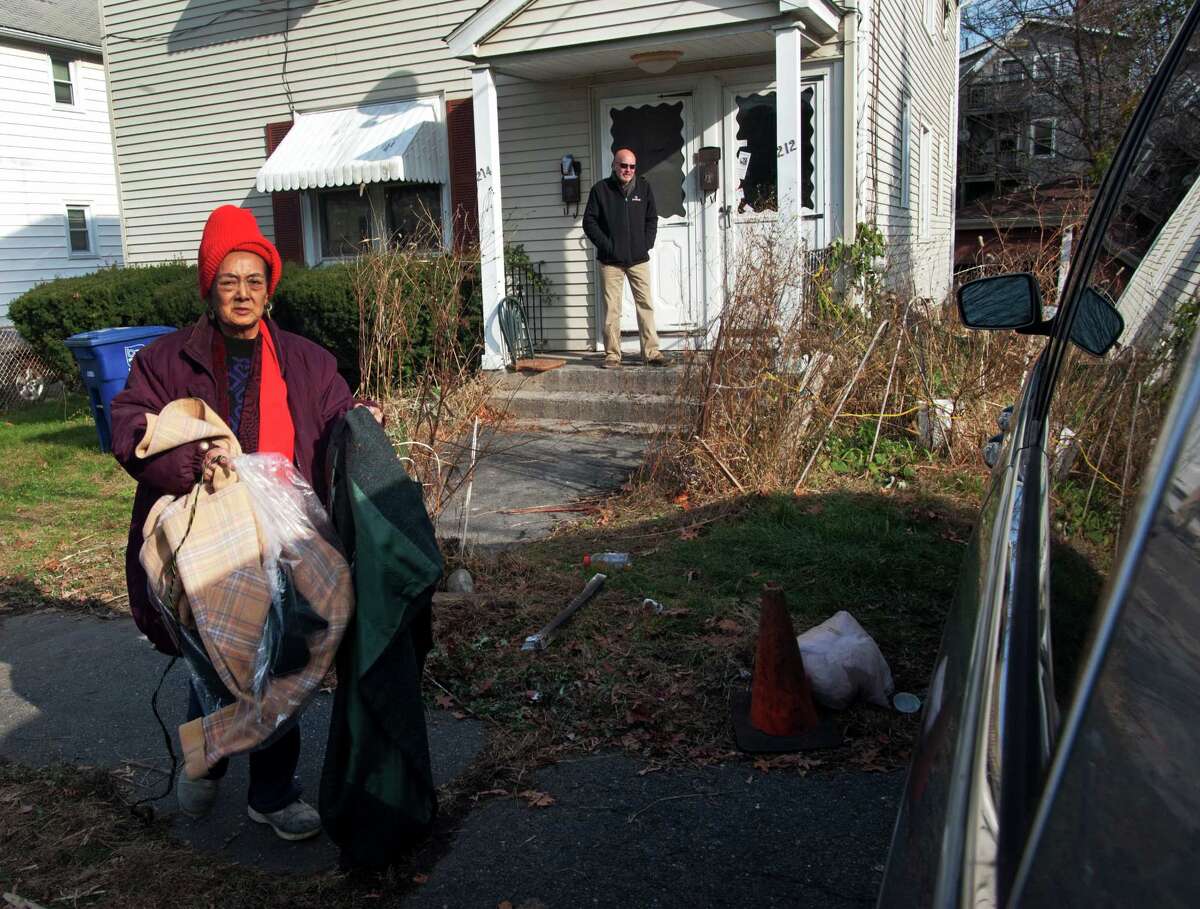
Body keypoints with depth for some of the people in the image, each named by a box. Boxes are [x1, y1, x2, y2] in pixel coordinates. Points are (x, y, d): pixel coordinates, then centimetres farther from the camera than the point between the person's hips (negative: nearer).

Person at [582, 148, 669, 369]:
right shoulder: (601, 189, -2)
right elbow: (589, 222, -1)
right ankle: (612, 354, 7)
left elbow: (652, 219, 12)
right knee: (611, 309, 0)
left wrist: (647, 244, 0)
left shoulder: (643, 187, 6)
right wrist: (606, 246, -9)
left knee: (646, 305, 2)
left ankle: (651, 352, 7)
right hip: (611, 261, -2)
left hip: (639, 259, 2)